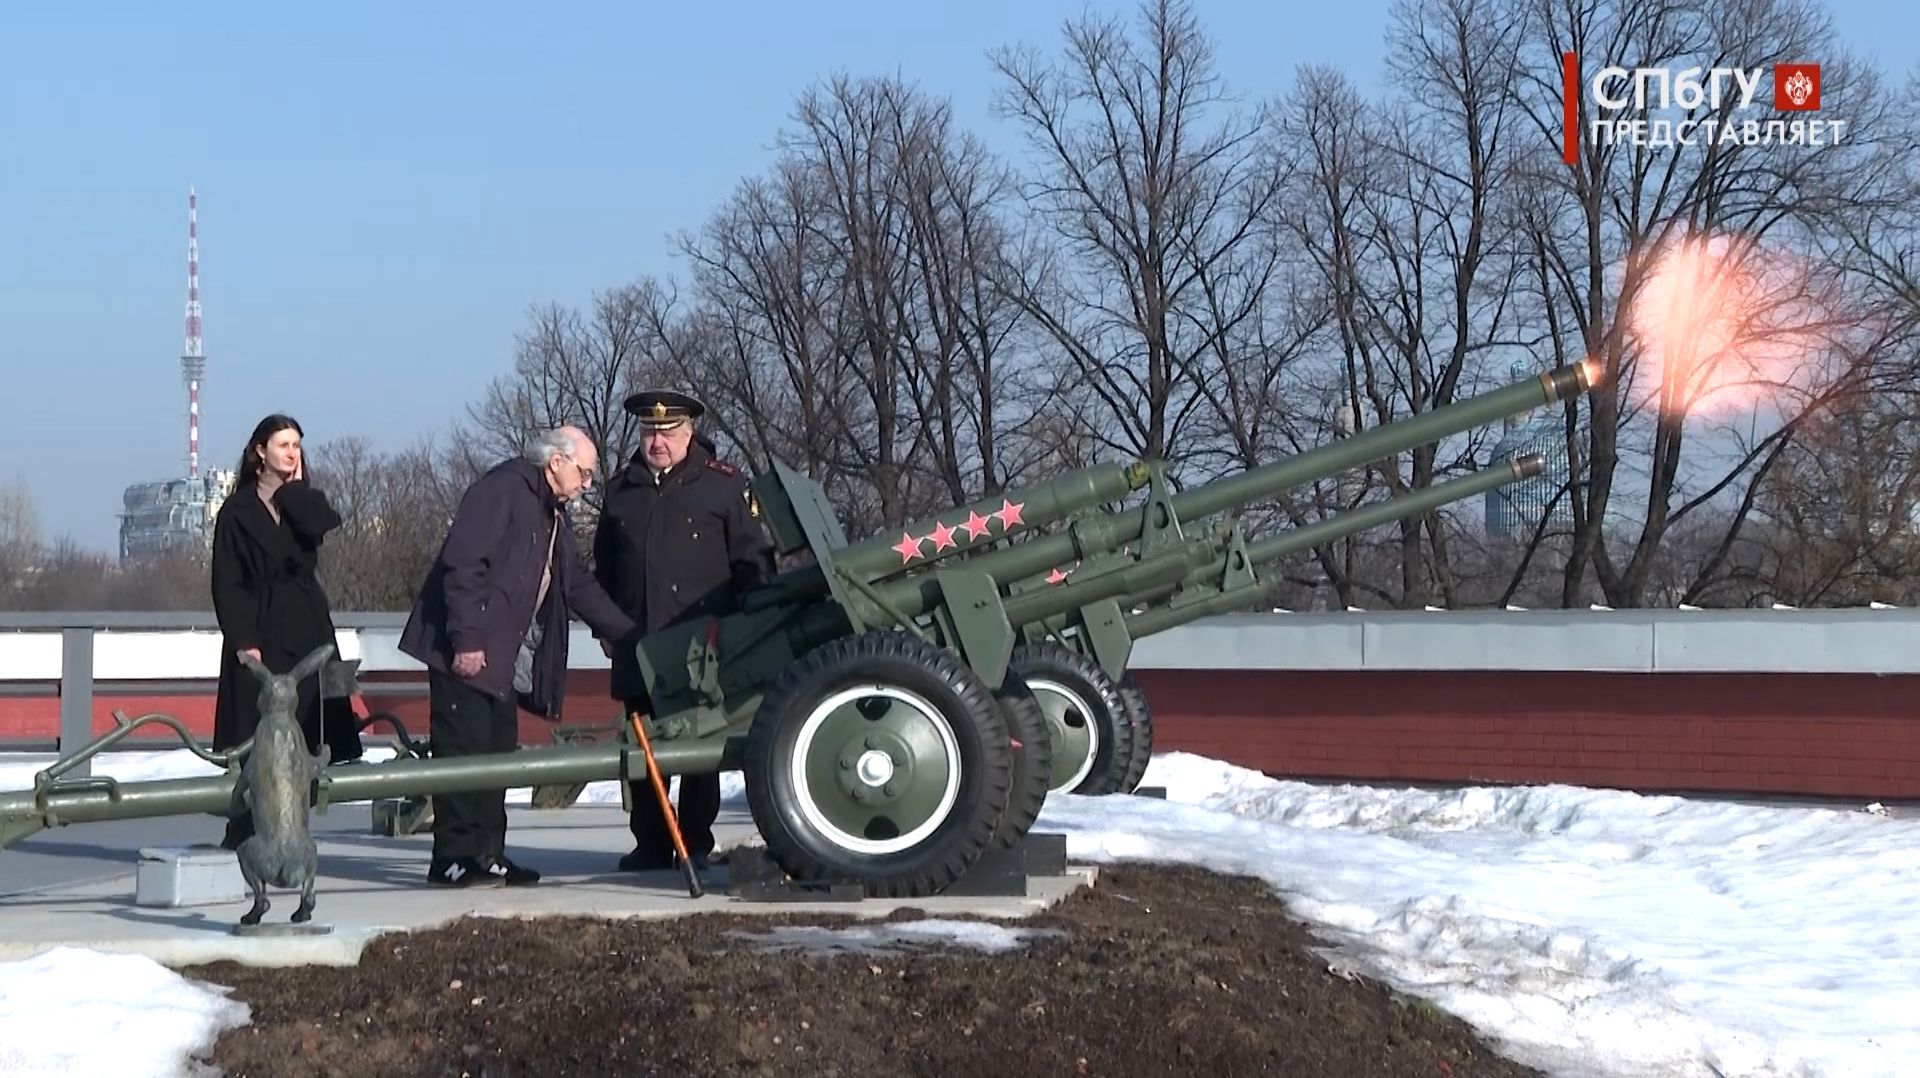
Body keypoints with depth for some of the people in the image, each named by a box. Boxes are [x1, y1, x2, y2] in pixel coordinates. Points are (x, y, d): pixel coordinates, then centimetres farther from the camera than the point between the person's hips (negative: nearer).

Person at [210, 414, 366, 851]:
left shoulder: (303, 502, 14)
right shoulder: (238, 510, 3)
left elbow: (319, 527, -12)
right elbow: (226, 582, -2)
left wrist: (293, 488, 2)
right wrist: (242, 639, -11)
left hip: (306, 630, 4)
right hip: (259, 631, -3)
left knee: (302, 732, -1)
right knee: (256, 737, -8)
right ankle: (243, 835, -3)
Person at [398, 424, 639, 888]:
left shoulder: (551, 515, 19)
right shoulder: (503, 489, -12)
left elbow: (580, 584, 23)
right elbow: (463, 564, -20)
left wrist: (627, 634, 17)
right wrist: (466, 638, -25)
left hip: (503, 654, 10)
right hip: (464, 651, -10)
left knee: (498, 751, 9)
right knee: (464, 749, -8)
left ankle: (486, 854, 14)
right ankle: (455, 857, -5)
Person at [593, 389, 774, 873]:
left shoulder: (724, 484, 3)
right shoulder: (621, 489, 15)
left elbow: (753, 561, 3)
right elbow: (604, 566, 23)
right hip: (637, 646, 4)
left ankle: (696, 846, 8)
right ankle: (650, 846, 12)